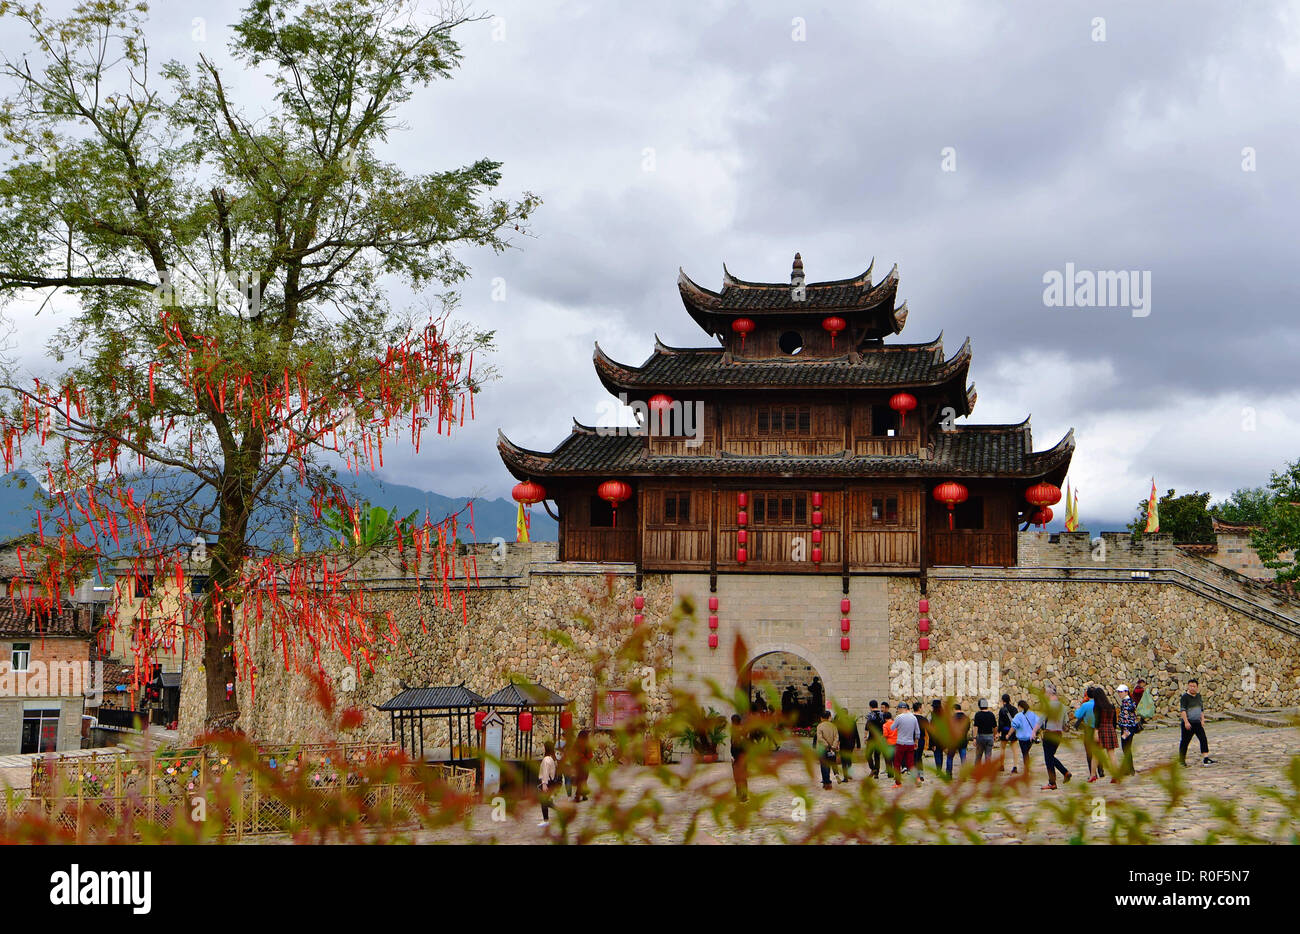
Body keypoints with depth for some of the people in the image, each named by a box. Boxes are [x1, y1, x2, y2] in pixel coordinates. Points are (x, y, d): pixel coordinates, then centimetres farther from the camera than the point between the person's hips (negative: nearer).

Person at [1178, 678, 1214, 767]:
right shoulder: (1185, 697, -9)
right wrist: (1186, 722, -24)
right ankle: (1181, 760, 13)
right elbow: (1182, 710, -16)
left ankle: (1205, 758, -8)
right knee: (1185, 741, 2)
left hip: (1197, 723, 6)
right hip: (1188, 724, -6)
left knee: (1203, 739, -6)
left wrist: (1202, 720, 11)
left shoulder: (1199, 696, 12)